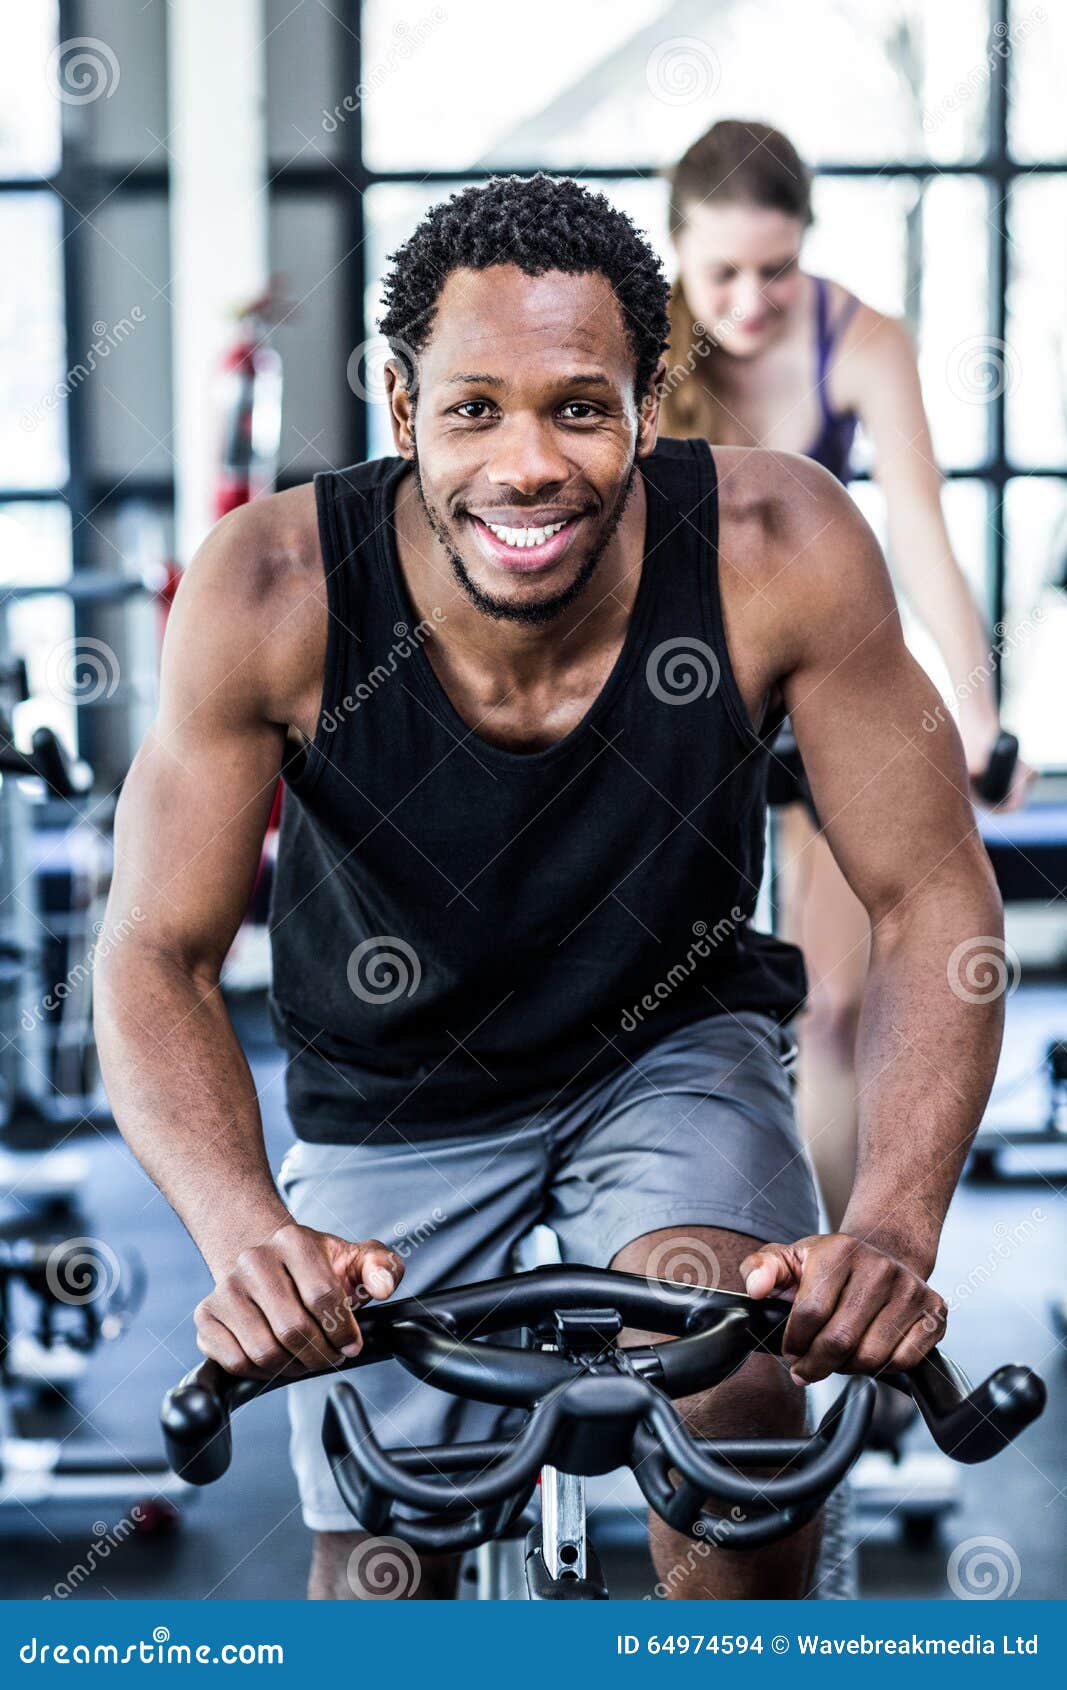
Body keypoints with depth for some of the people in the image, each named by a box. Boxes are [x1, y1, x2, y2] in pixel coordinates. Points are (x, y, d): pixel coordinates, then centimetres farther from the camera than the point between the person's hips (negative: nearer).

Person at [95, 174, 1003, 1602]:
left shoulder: (778, 549, -27)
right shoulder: (271, 592, -28)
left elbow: (931, 904, -21)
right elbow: (157, 965, -22)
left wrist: (894, 1228, -36)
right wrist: (247, 1235, -41)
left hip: (672, 1056, 0)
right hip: (393, 1104, 1)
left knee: (740, 1401, -28)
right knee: (380, 1578, 5)